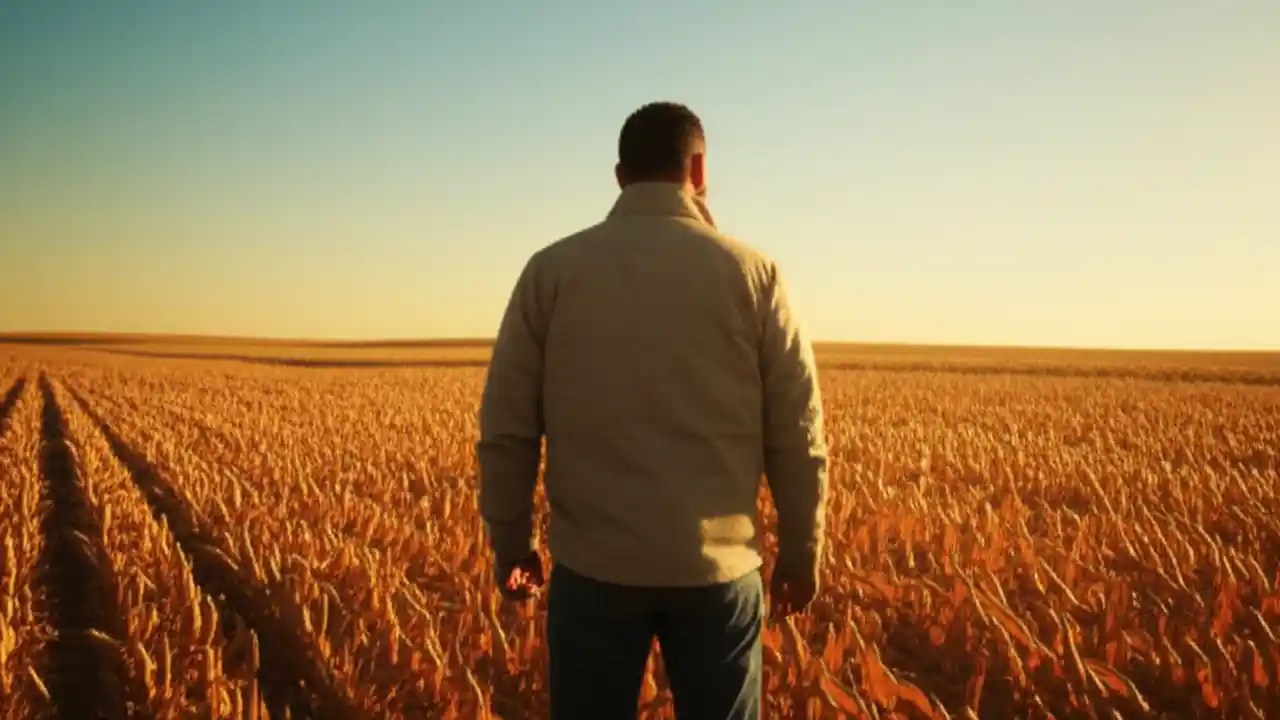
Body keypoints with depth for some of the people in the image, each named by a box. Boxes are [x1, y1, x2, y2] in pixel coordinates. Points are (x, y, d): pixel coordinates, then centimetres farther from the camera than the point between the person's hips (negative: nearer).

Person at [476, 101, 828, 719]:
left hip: (594, 566, 0)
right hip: (719, 567, 0)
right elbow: (797, 435, -2)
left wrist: (510, 542, 11)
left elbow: (505, 428, -2)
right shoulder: (752, 274, -3)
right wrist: (801, 552, 11)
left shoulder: (552, 270, -3)